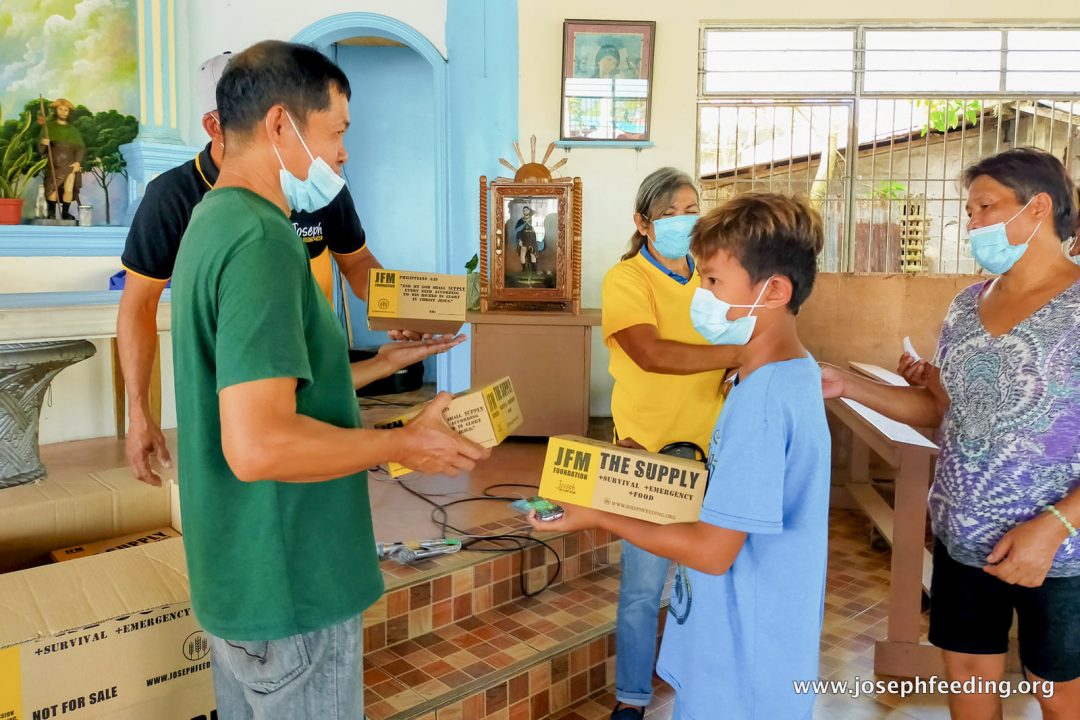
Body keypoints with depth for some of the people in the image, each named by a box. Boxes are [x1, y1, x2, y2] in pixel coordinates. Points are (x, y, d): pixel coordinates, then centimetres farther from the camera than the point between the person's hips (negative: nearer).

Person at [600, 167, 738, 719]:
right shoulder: (625, 279, -8)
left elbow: (731, 362, 14)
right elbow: (650, 353, -24)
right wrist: (742, 353, -26)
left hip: (711, 446, 5)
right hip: (649, 450, -5)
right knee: (644, 582, 2)